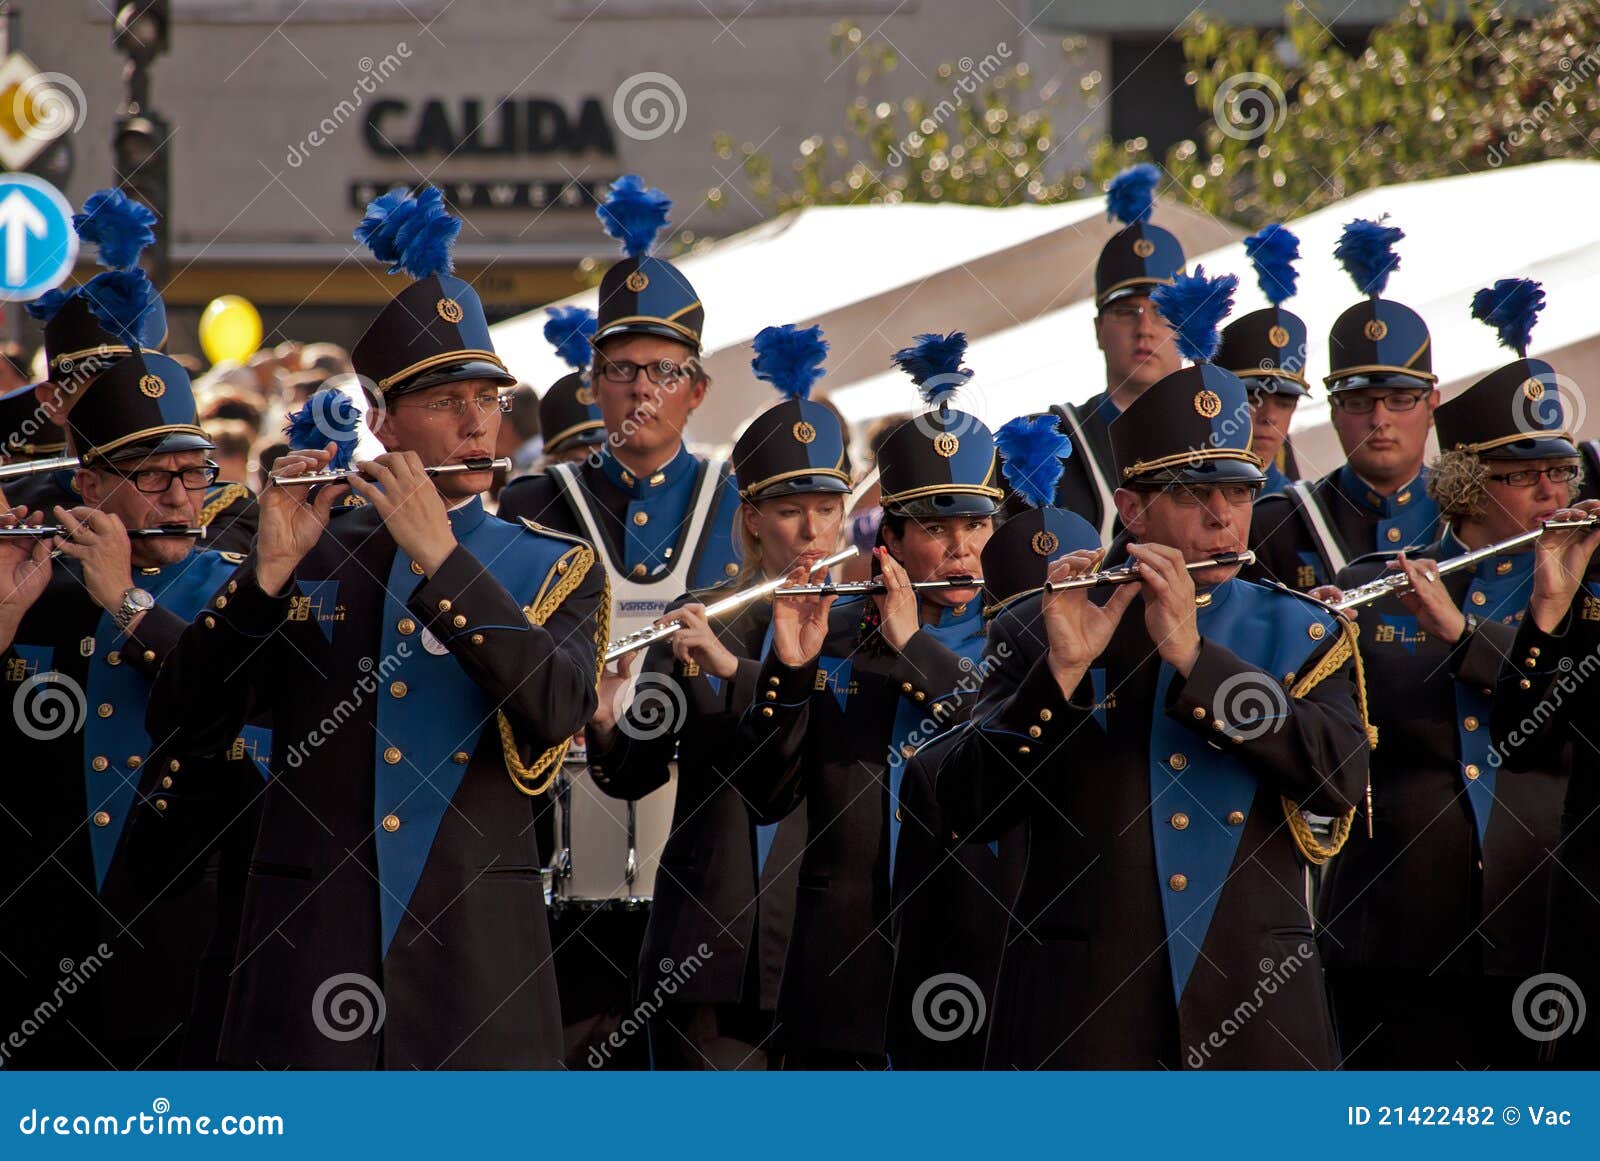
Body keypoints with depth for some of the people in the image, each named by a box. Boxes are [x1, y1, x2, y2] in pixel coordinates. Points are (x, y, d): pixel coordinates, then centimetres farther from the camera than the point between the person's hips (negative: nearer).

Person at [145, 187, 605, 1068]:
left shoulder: (553, 568, 9)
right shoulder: (309, 558, 10)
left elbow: (557, 711, -12)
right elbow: (180, 722, 1)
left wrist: (440, 556, -16)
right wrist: (270, 567, -11)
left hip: (476, 955, 0)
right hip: (310, 954, 0)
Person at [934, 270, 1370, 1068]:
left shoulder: (1302, 633, 9)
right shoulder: (1033, 631, 5)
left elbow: (1341, 778, -9)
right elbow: (967, 811, -5)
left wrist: (1192, 655, -15)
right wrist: (1061, 671, -17)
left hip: (1252, 1005, 1)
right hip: (1079, 1009, -1)